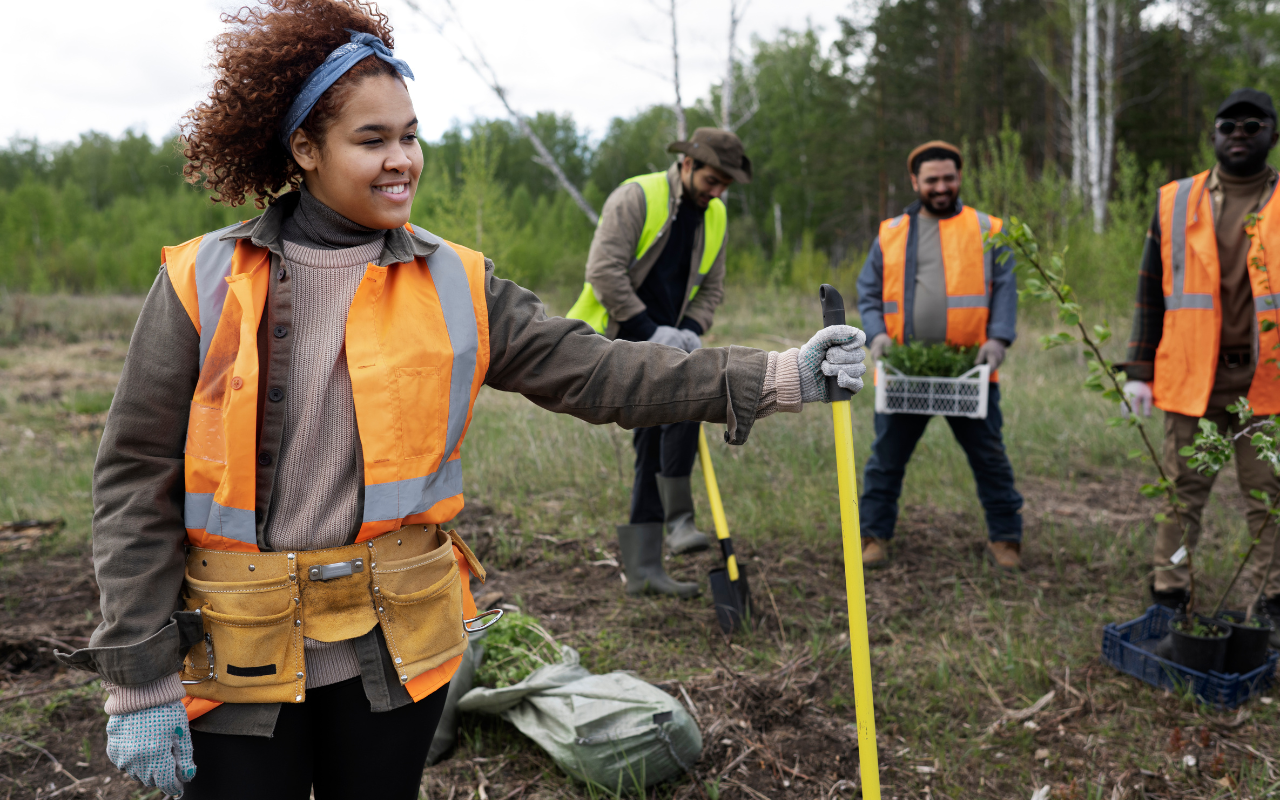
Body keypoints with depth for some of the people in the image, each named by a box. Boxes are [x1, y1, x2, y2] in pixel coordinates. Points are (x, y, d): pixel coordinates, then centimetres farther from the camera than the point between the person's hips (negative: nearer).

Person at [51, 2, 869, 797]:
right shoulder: (203, 283, -8)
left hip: (394, 648, 2)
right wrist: (140, 684, -7)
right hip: (238, 662, -2)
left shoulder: (454, 284, -2)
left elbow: (594, 371, -7)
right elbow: (137, 486, -6)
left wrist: (778, 377, -14)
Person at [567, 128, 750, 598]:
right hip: (617, 336, -6)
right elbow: (603, 272, -21)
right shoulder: (636, 197, -13)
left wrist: (690, 331, -8)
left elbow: (711, 288, 12)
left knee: (655, 448, 3)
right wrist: (650, 330, -22)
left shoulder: (714, 217, 8)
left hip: (662, 340, 7)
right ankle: (678, 520, -15)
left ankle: (642, 567, 9)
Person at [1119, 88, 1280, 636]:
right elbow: (1151, 291, 9)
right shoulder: (1176, 202, 8)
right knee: (1183, 490, 7)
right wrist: (1139, 371, 3)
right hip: (1190, 377, 1)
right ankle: (1169, 592, 17)